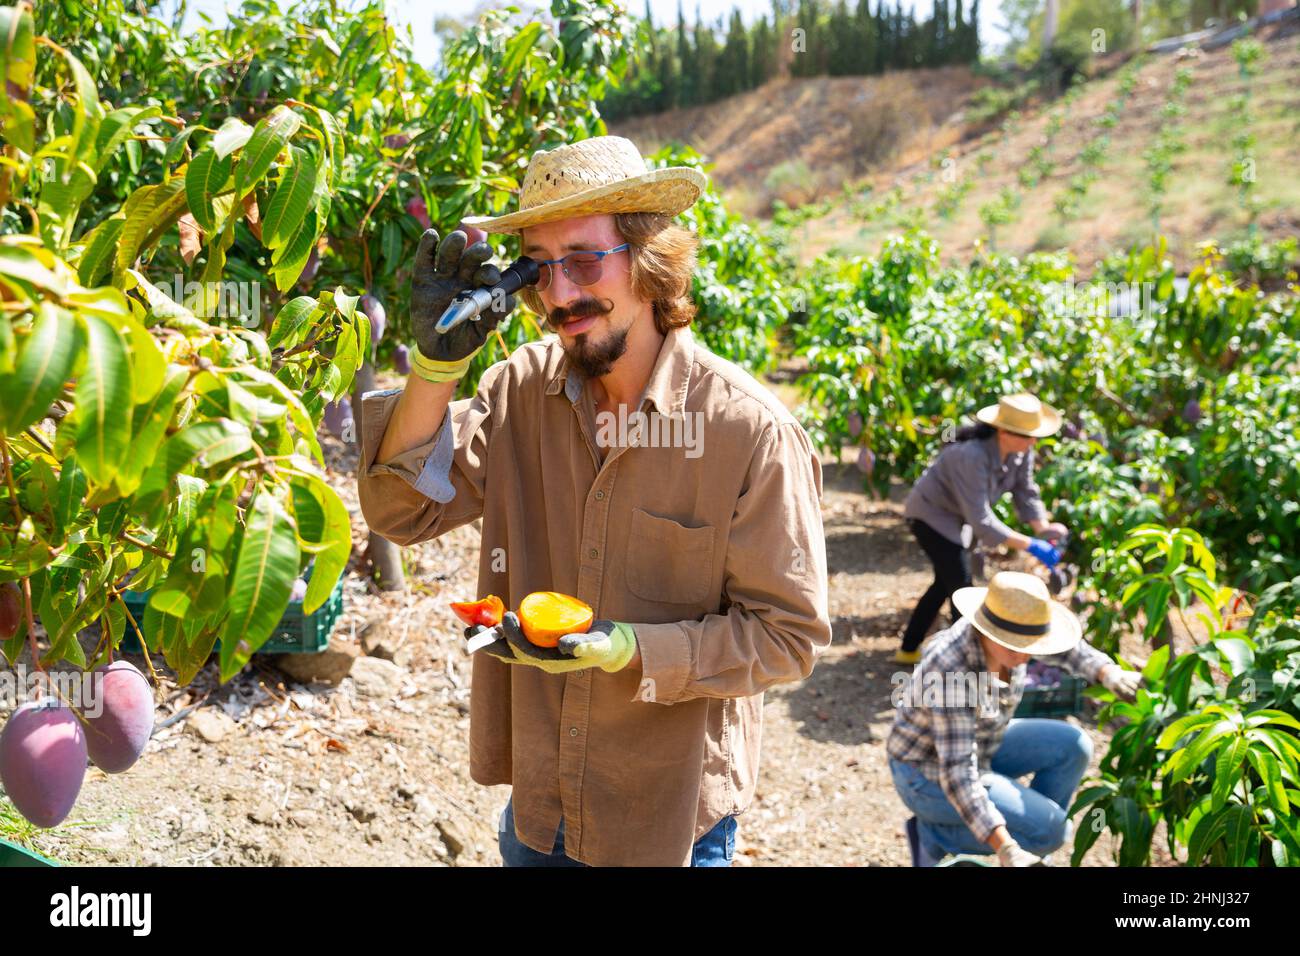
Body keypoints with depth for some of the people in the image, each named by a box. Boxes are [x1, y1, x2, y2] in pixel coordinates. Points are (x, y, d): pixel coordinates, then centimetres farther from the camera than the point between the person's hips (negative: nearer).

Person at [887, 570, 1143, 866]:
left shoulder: (1005, 630, -14)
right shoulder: (953, 674, -36)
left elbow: (1065, 648, 5)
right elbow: (957, 775, -36)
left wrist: (1112, 675, -15)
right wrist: (1005, 850, -40)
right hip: (931, 774, -8)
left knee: (1073, 746, 0)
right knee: (1052, 829, -14)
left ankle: (1030, 857, 14)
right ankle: (933, 834, 0)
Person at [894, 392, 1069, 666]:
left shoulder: (1021, 451, -15)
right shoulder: (971, 456, -38)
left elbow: (1025, 492, -7)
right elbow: (980, 521, -37)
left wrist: (1043, 528, -25)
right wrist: (1030, 545, -38)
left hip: (955, 517, 9)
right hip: (931, 515, -9)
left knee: (946, 583, 20)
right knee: (962, 589, -8)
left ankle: (908, 649, 35)